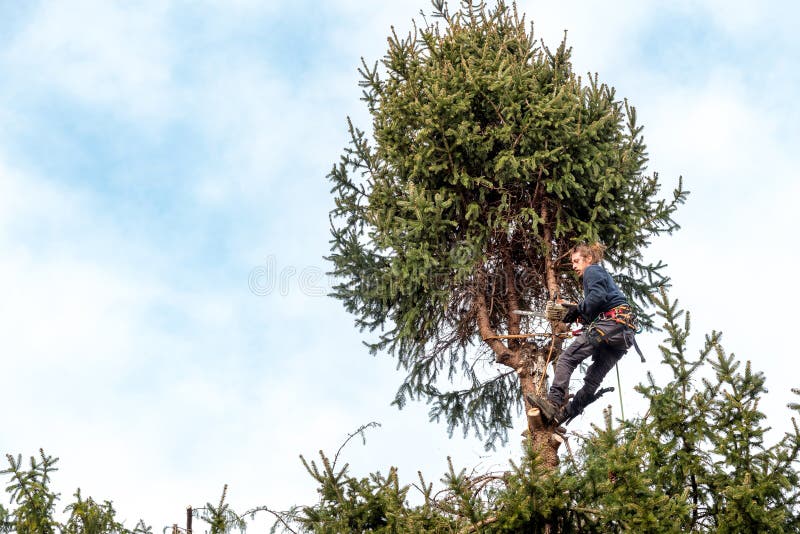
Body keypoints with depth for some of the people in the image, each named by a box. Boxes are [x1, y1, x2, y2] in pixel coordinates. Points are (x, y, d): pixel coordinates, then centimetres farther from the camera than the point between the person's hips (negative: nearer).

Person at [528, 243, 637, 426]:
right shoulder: (604, 275, 35)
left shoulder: (592, 270, 7)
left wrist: (578, 310, -3)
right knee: (594, 378, 7)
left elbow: (598, 296, -14)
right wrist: (581, 314, 15)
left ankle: (553, 403, -24)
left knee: (567, 358, -13)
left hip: (611, 322, -10)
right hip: (626, 332, 10)